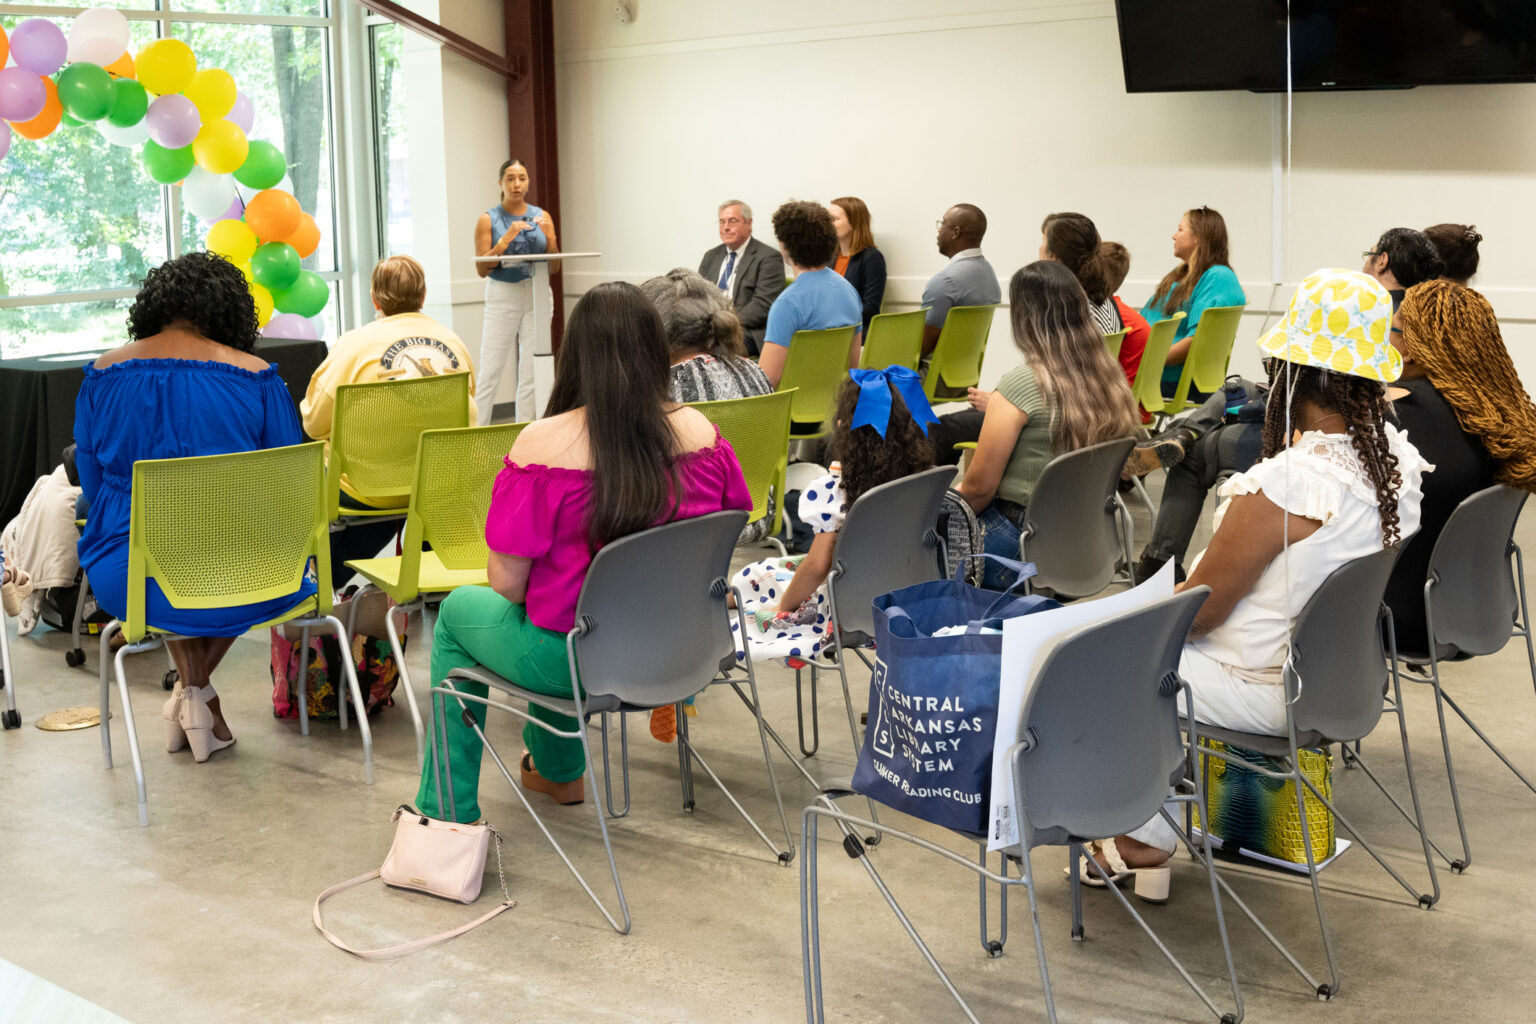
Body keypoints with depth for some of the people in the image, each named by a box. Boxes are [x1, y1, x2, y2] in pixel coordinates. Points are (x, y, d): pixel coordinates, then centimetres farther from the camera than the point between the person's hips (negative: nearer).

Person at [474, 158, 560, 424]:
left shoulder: (541, 217, 9)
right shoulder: (488, 220, 1)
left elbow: (555, 267, 7)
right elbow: (482, 269, -6)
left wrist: (550, 236, -9)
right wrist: (506, 239, -17)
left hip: (537, 295, 3)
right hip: (502, 296, -3)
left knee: (532, 372, 2)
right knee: (489, 374, -7)